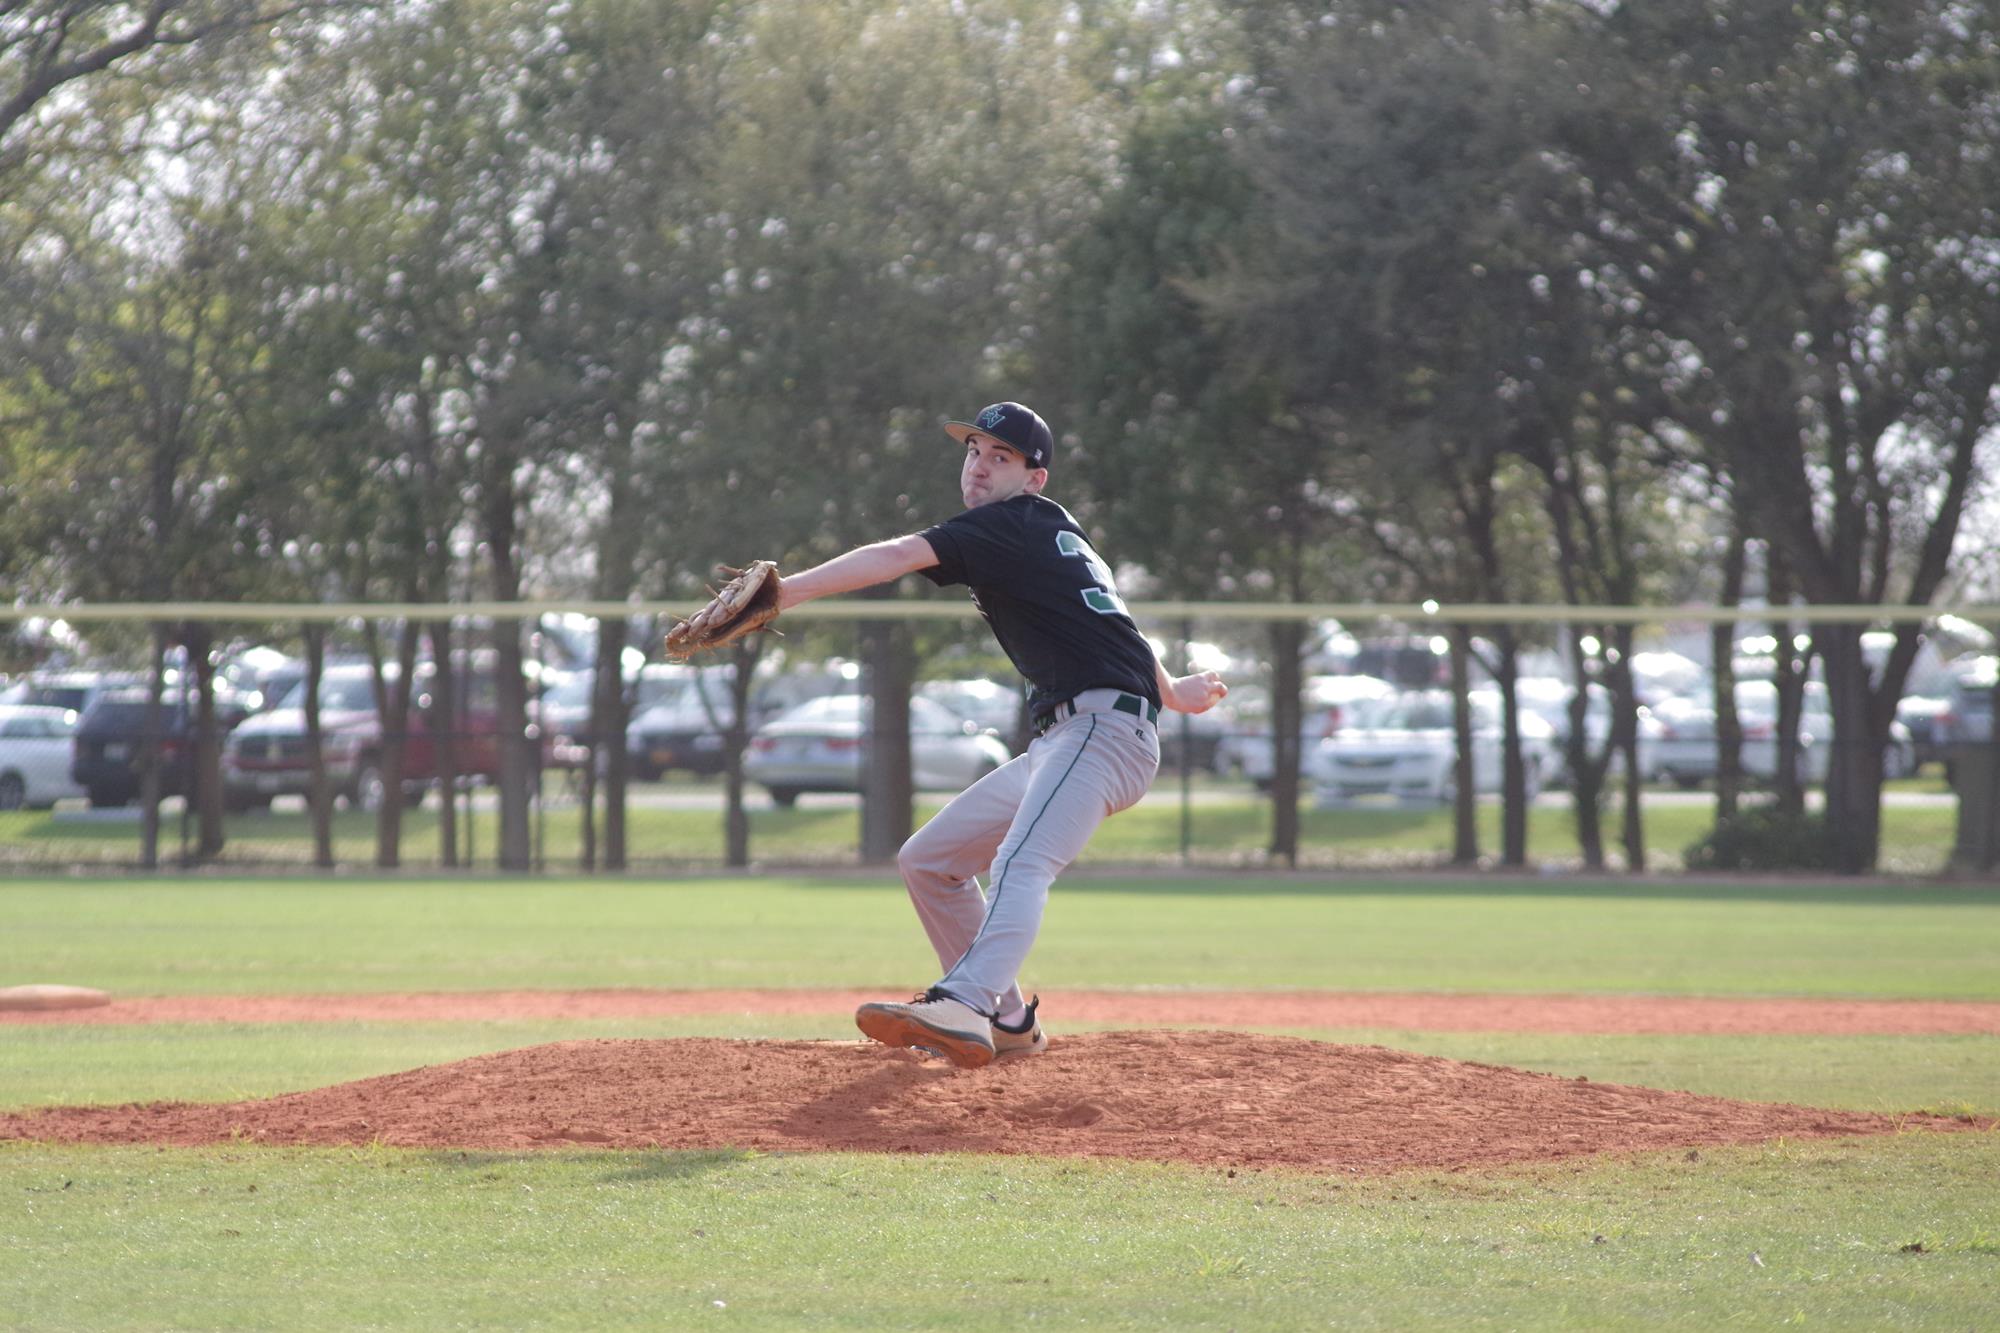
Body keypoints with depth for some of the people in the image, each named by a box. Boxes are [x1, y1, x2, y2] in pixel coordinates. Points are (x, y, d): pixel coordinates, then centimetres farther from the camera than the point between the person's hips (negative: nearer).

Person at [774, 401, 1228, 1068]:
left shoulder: (1011, 525, -6)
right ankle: (1008, 1021, 13)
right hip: (1060, 739, 11)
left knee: (1019, 863, -34)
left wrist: (787, 590, -28)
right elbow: (1105, 618, 36)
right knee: (928, 860, 14)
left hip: (1105, 724, -11)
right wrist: (1171, 690, 53)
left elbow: (895, 557, -18)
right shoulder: (1057, 537, 23)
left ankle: (963, 1008, -56)